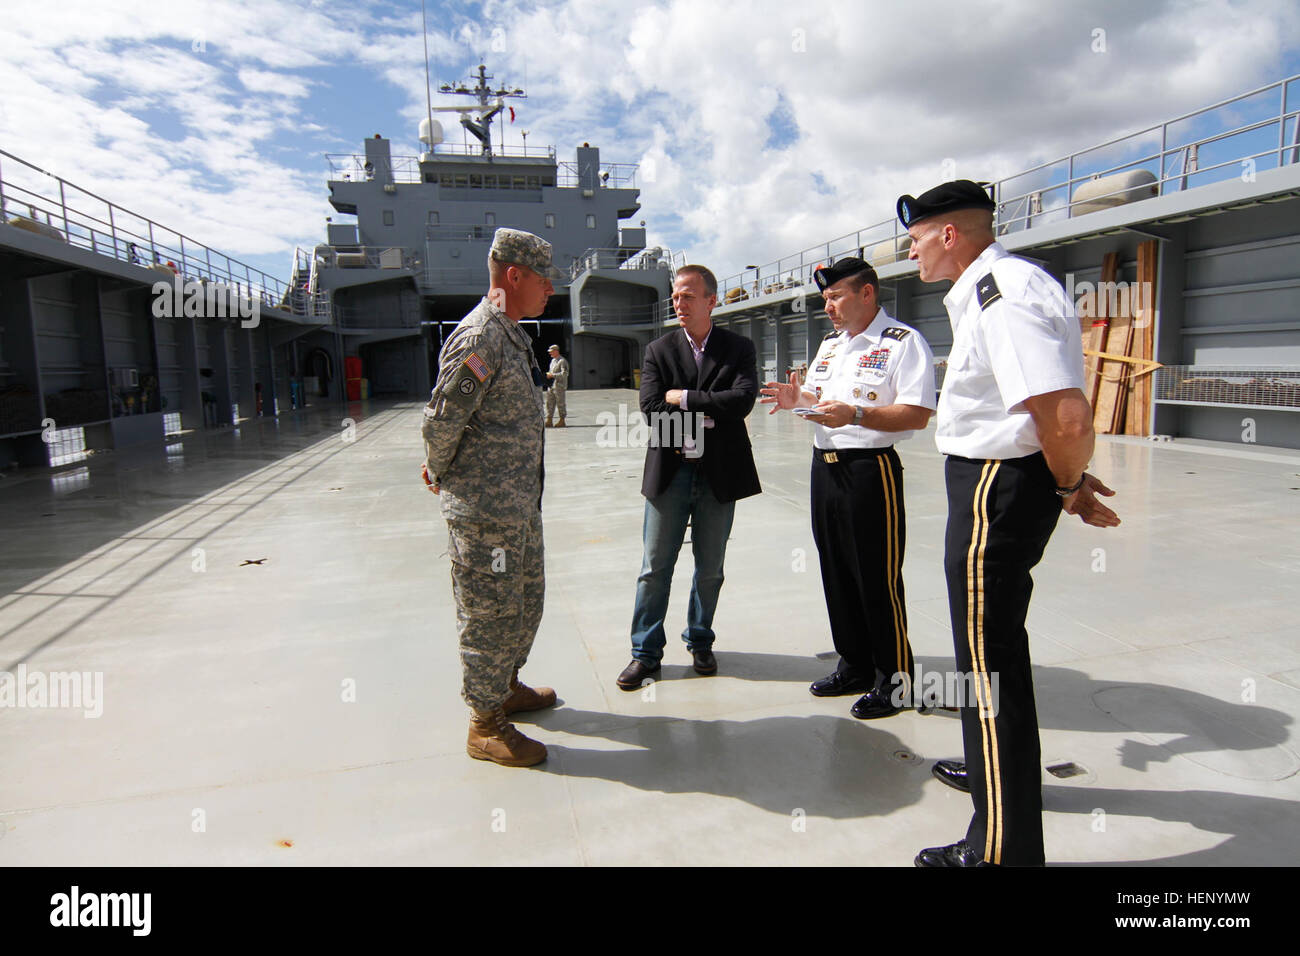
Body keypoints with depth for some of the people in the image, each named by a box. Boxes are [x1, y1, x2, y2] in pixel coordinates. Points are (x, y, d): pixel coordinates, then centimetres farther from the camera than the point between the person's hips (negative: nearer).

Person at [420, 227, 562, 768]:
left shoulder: (512, 336, 13)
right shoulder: (479, 338, -19)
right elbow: (442, 418, -21)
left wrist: (440, 469, 14)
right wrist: (441, 475, -5)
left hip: (519, 502, 10)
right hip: (485, 508, -10)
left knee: (525, 601, 21)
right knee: (490, 613, 3)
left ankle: (506, 687, 41)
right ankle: (486, 726, 18)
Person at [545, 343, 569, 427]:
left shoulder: (562, 361, -10)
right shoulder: (553, 360, 17)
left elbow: (565, 373, -20)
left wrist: (552, 375, -20)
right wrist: (548, 374, 6)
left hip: (559, 385, -8)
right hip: (551, 385, 8)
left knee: (560, 403, -2)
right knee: (549, 403, 6)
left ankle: (562, 421, 5)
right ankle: (549, 421, 9)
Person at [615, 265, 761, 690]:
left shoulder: (739, 348, 3)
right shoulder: (658, 350, 3)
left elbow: (743, 399, -15)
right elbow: (651, 408, -10)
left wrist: (683, 397, -14)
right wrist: (704, 418, -13)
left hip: (719, 474, 0)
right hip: (670, 472, 0)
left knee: (710, 569, 12)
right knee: (655, 568, 5)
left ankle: (700, 642, 32)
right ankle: (645, 651, 19)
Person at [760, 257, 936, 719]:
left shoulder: (903, 342, -9)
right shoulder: (830, 343, 18)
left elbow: (918, 414, -18)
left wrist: (854, 415, -26)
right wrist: (798, 397, 4)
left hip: (871, 470, -8)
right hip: (824, 467, 8)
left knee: (877, 578, -1)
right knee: (836, 572, 14)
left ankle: (894, 679, 15)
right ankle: (855, 666, 30)